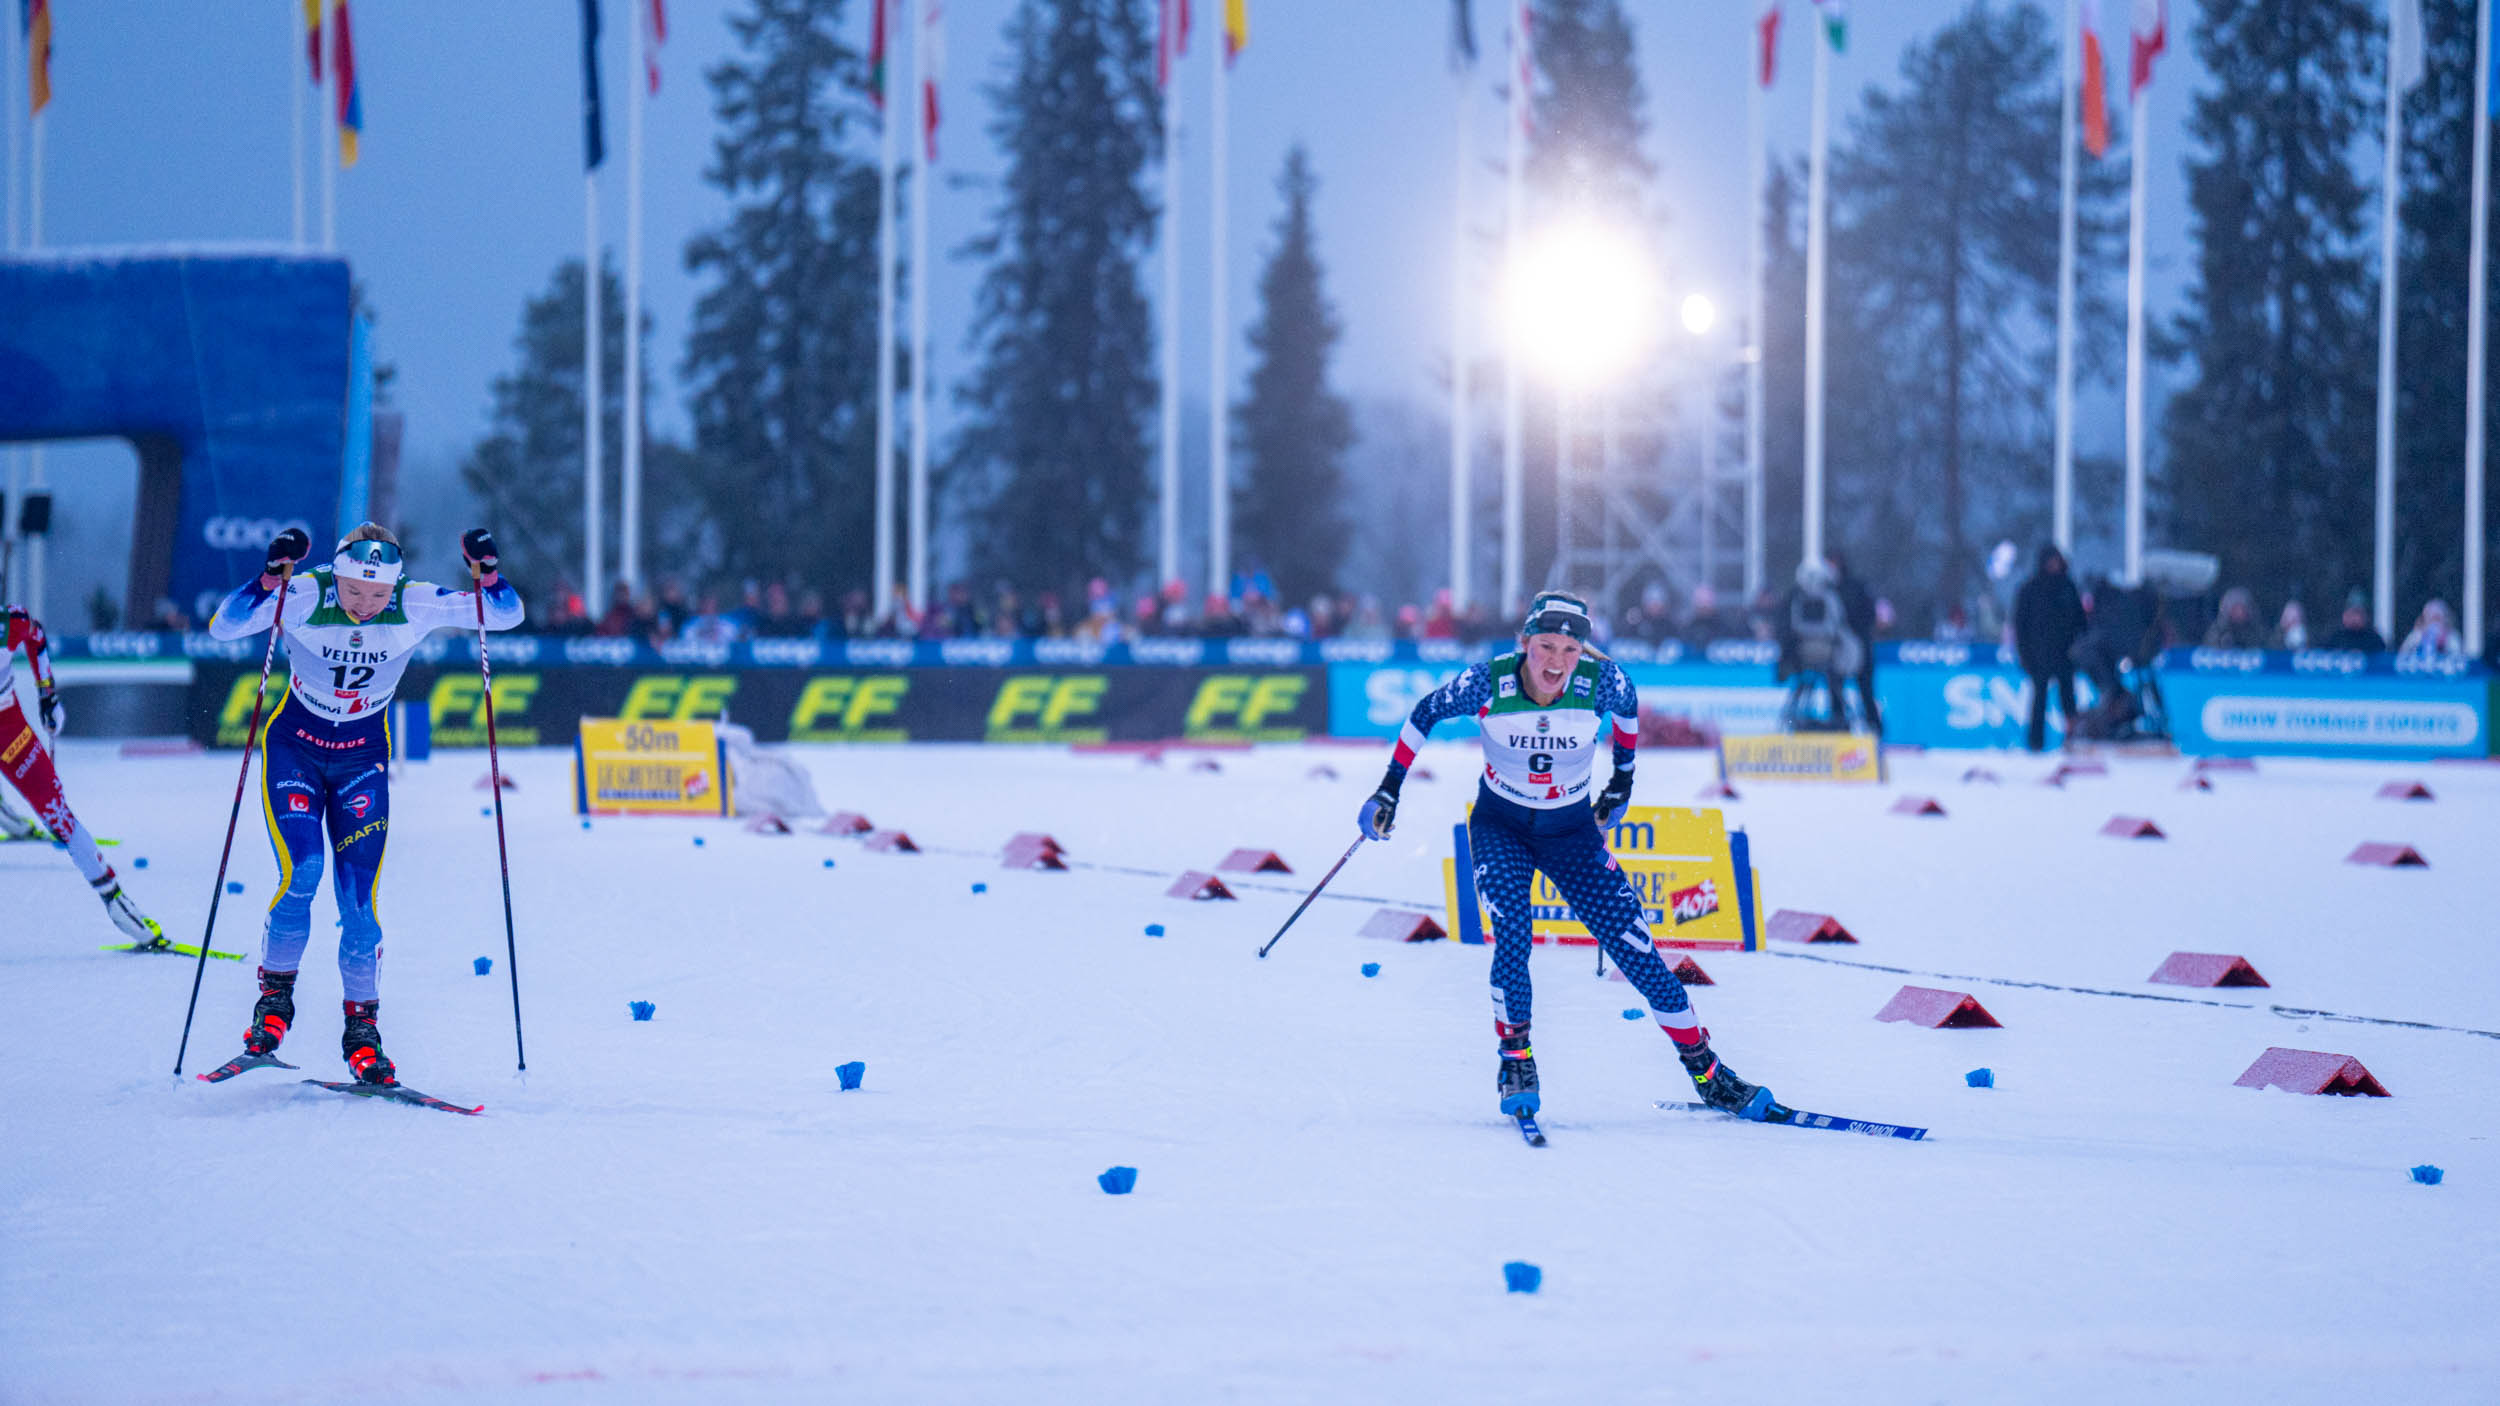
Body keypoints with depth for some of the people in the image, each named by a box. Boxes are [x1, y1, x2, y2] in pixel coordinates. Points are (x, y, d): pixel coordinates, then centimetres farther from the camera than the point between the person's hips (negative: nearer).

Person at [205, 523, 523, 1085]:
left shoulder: (415, 606, -17)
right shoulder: (305, 596, -22)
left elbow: (506, 615, -14)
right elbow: (224, 625, -32)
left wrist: (487, 575, -34)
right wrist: (271, 580, -47)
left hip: (363, 759, 2)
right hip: (294, 748, -2)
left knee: (359, 898, -6)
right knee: (302, 872, -20)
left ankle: (362, 1028, 9)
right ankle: (275, 994, 2)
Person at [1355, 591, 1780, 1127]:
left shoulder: (1601, 681, -22)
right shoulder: (1487, 683, -24)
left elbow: (1627, 706, 3)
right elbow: (1425, 714, -5)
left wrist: (1624, 775, 13)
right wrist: (1389, 790, -1)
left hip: (1572, 831, 1)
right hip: (1500, 826, -1)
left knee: (1635, 948, -5)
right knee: (1511, 937, -24)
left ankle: (1705, 1070, 6)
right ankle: (1515, 1061, -5)